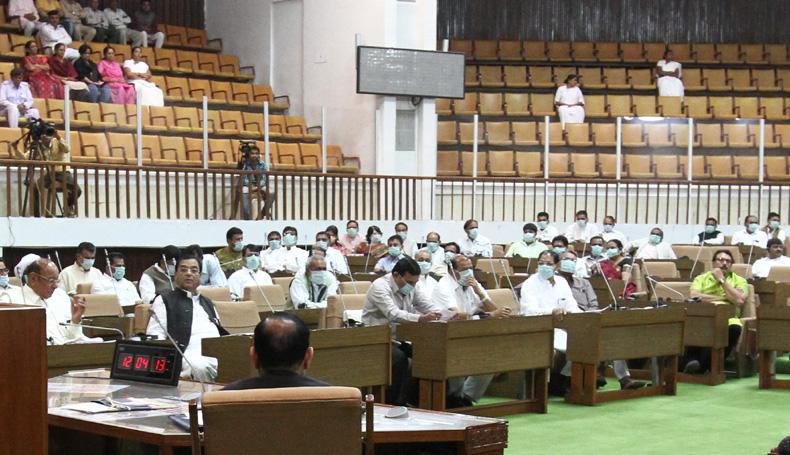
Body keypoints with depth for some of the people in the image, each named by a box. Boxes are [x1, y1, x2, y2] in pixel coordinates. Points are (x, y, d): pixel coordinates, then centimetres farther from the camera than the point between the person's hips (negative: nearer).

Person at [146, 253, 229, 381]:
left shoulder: (207, 303, 32)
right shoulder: (164, 300, 15)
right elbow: (155, 337, 4)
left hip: (219, 354, 5)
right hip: (190, 356, -5)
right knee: (200, 368, -40)